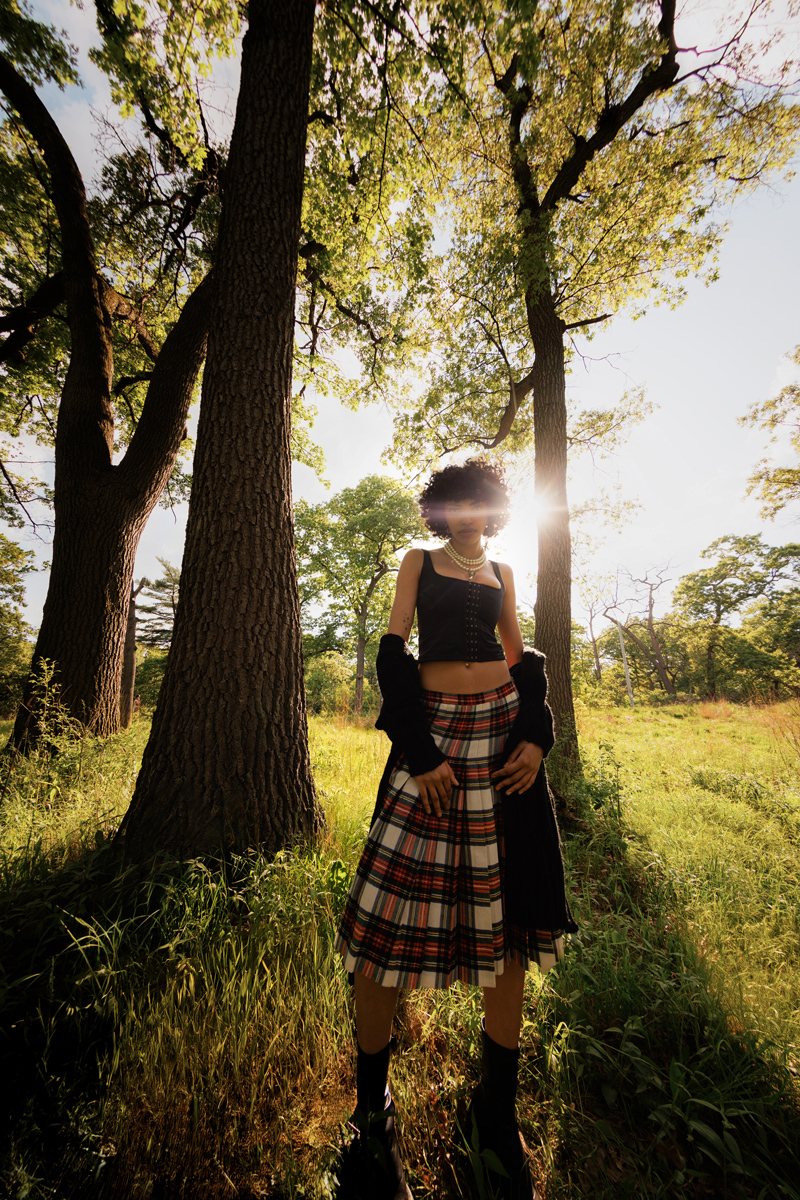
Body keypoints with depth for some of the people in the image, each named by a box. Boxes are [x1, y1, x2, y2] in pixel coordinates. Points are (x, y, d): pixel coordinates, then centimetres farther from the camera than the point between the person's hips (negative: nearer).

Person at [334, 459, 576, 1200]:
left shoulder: (501, 572, 18)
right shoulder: (419, 562, 9)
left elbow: (522, 657, 15)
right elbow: (393, 651, -1)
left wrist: (535, 737, -1)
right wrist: (422, 752, -11)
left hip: (502, 731, 4)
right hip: (432, 730, -3)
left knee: (507, 911, 7)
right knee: (393, 915, -1)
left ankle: (496, 1111, 29)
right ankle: (371, 1110, 23)